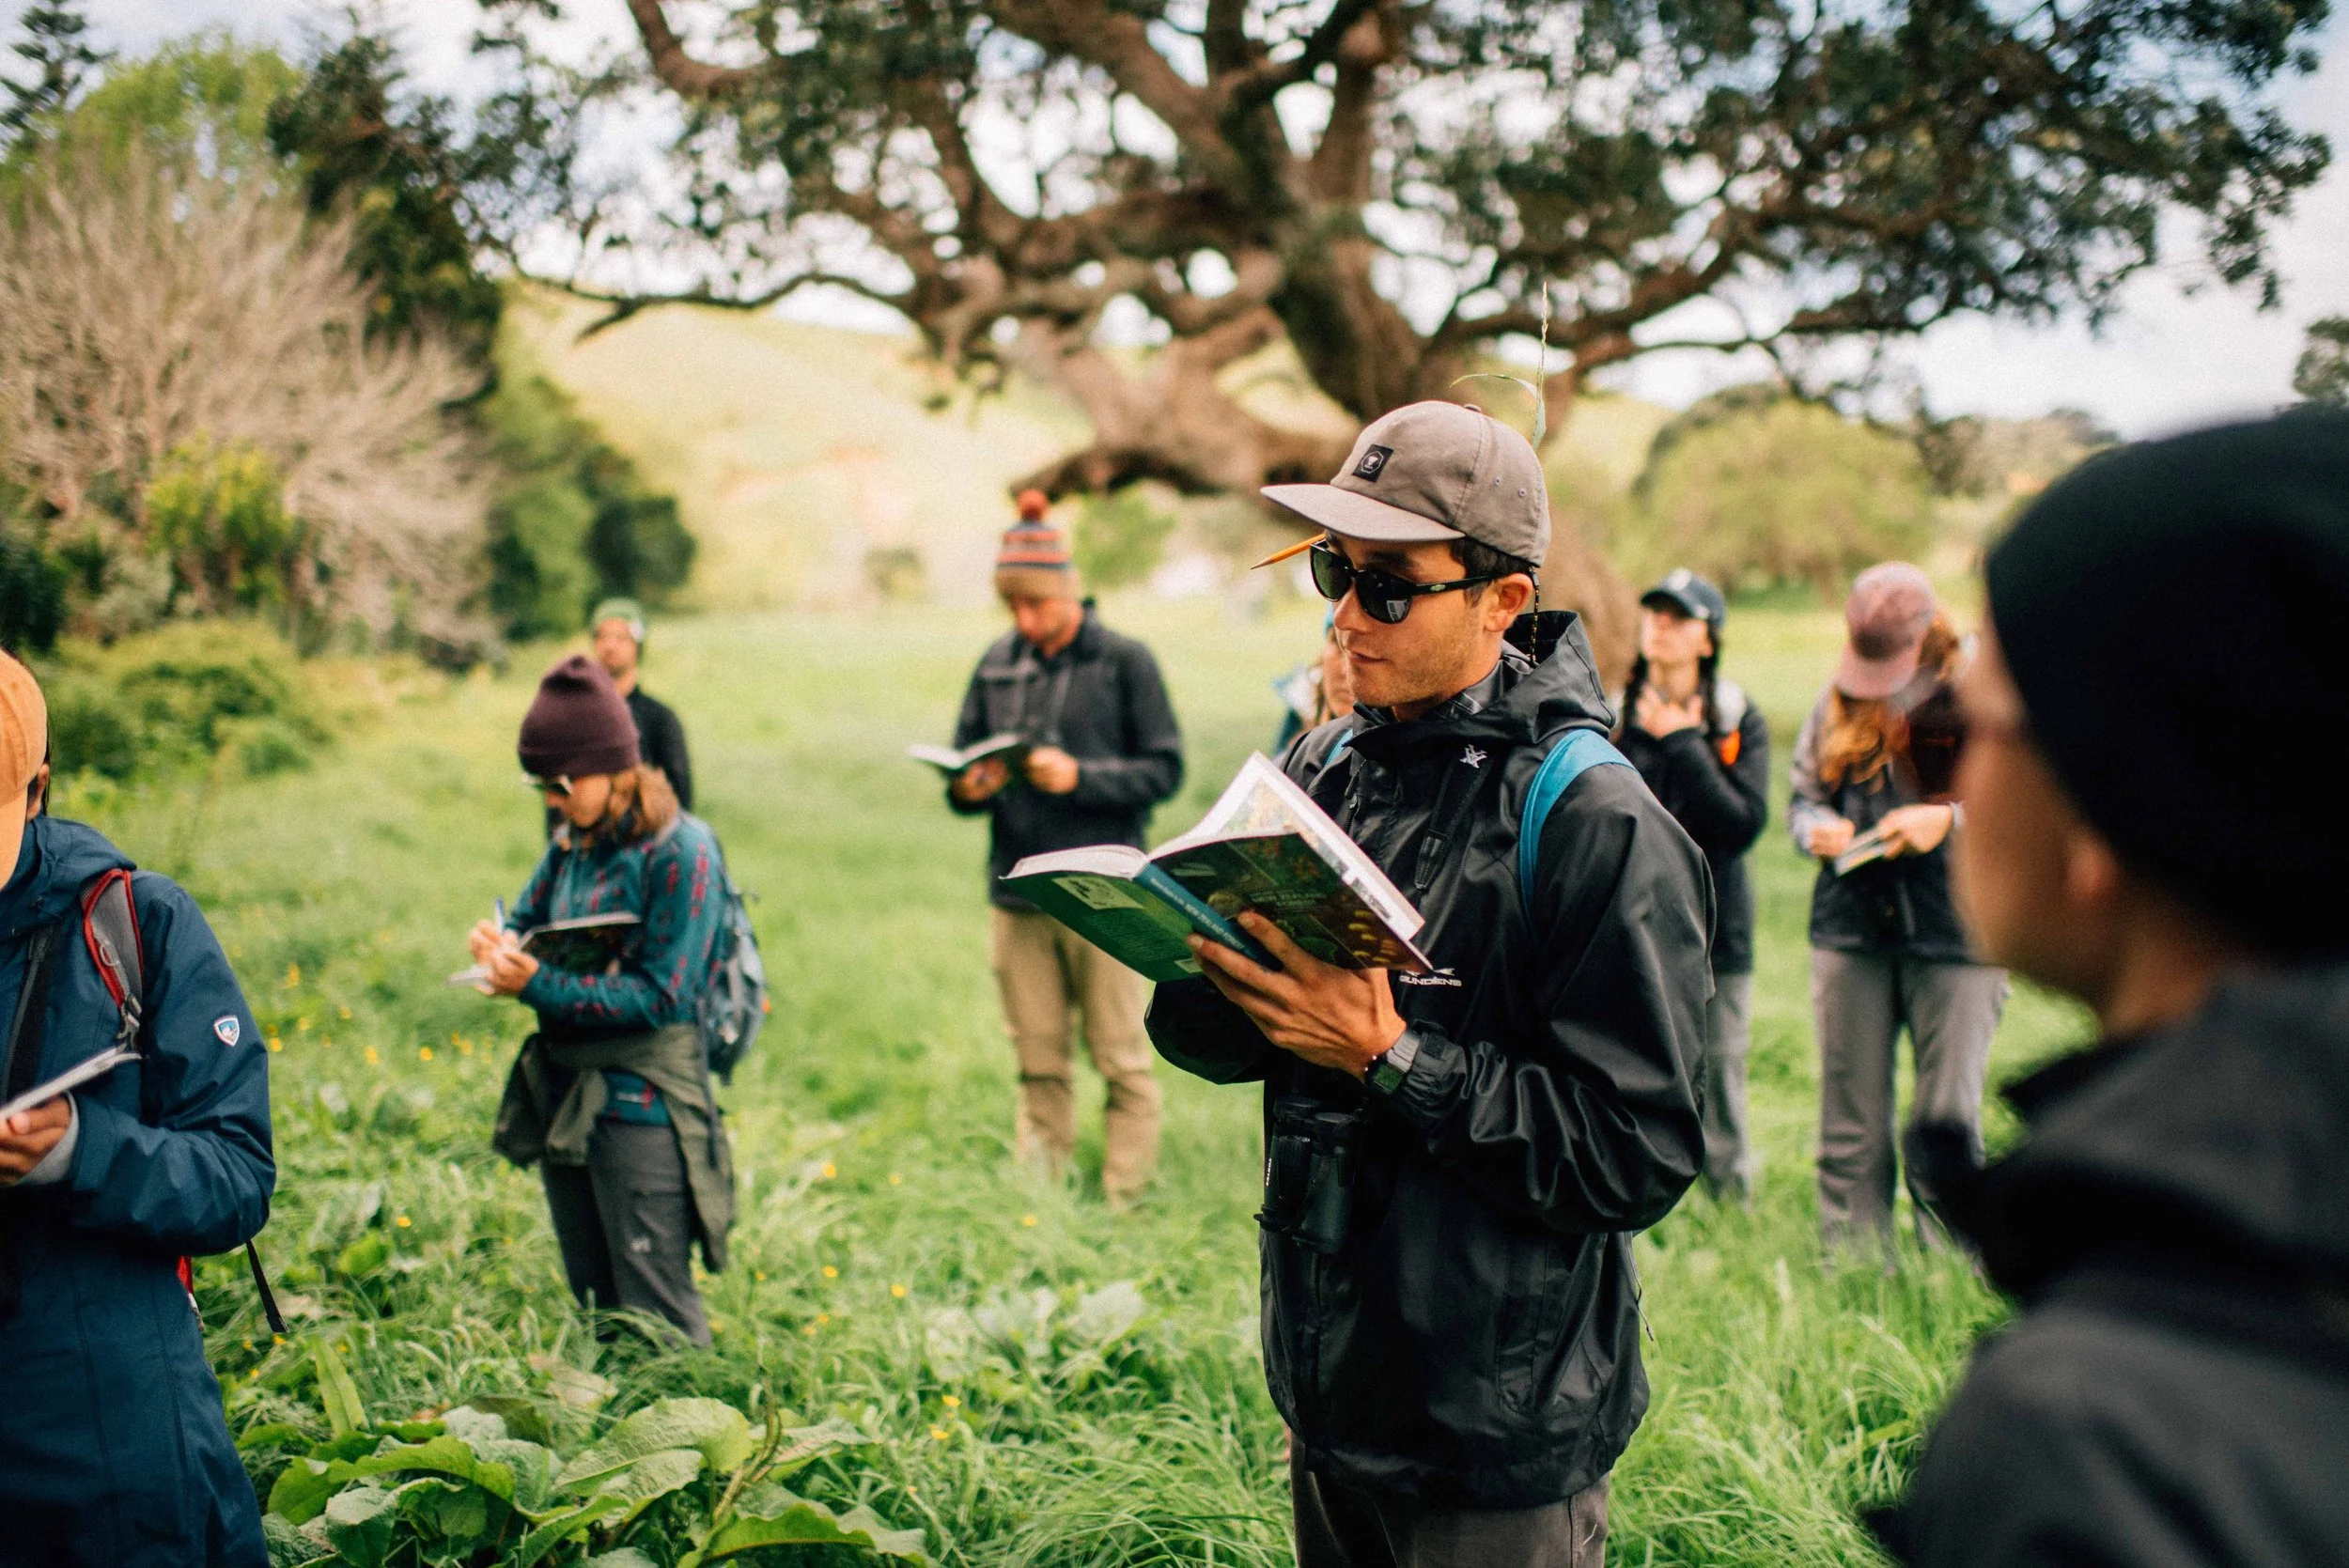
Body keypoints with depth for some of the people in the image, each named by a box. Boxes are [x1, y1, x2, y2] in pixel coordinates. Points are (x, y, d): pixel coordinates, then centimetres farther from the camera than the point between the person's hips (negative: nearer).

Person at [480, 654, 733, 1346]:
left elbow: (662, 996, -19)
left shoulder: (680, 852, -15)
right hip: (562, 1096, 7)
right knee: (595, 1301, 18)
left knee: (657, 1312, 0)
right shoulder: (572, 844, 7)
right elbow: (527, 919, 16)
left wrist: (539, 985, -24)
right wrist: (500, 945, -9)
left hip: (641, 1105, -7)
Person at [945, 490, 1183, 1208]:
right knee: (1039, 1063, 11)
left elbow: (1164, 771, -6)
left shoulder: (1124, 662, -3)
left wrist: (1078, 776, -18)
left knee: (1122, 1061, 2)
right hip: (1017, 892, 4)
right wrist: (968, 789, -8)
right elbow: (963, 763, 15)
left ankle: (1123, 1206, 10)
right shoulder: (997, 664, 8)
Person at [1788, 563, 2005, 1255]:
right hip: (1850, 930, 4)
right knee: (1849, 1125, 7)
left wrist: (1948, 820, -20)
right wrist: (1817, 828, -6)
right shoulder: (1836, 703, 8)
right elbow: (1803, 795, 16)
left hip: (1954, 936, -3)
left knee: (1948, 1120, 0)